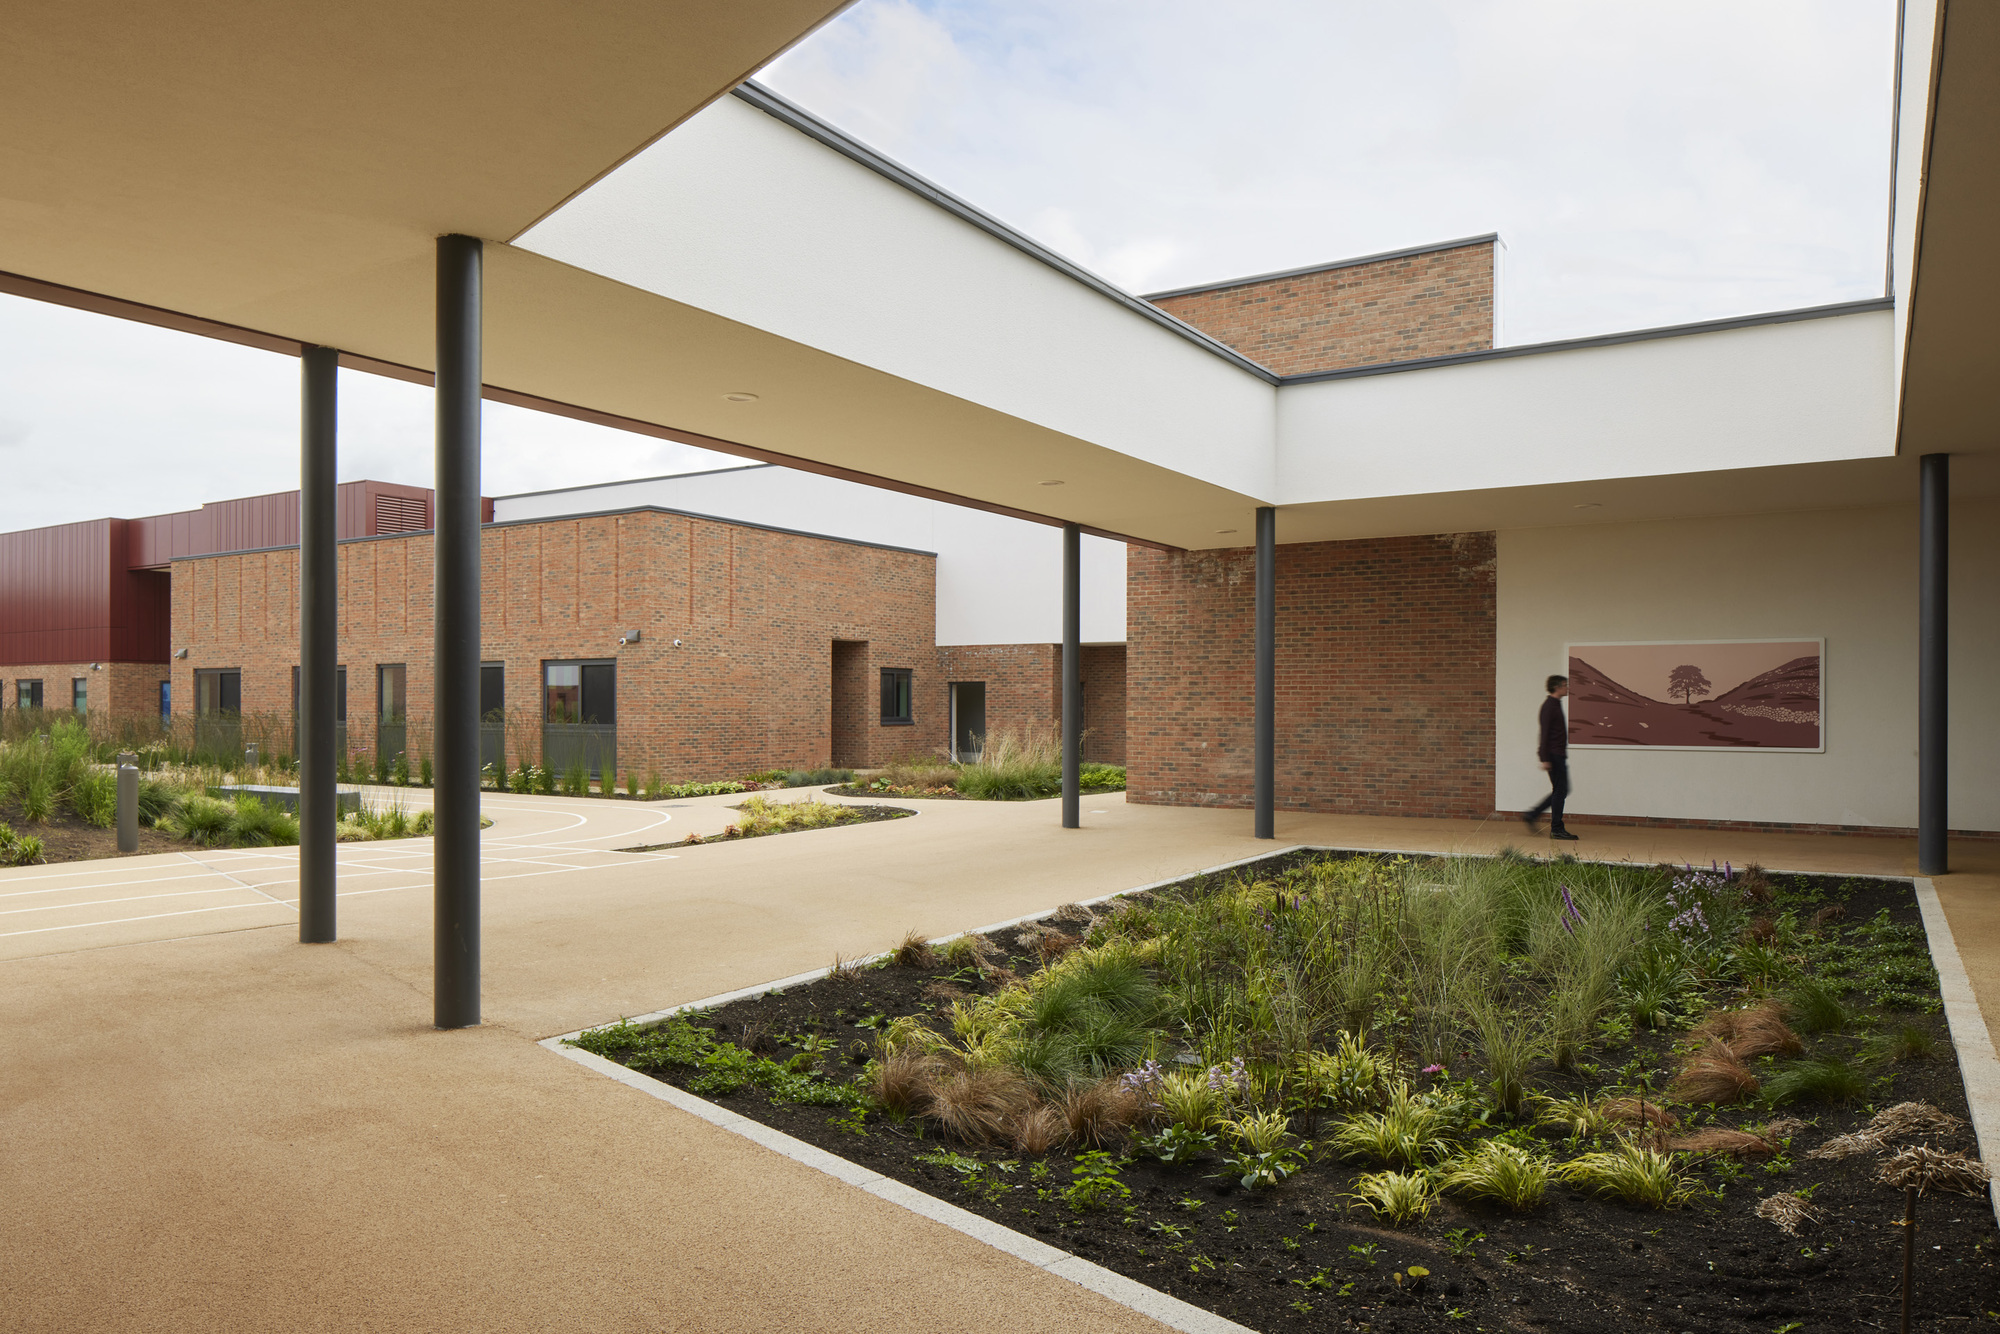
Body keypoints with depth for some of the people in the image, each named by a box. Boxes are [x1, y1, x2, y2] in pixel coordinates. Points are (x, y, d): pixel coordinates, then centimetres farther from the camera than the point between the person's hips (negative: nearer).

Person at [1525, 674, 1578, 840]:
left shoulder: (1555, 705, 17)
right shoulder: (1549, 706, -14)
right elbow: (1545, 732, -19)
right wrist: (1545, 758, -22)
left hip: (1558, 755, 10)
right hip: (1553, 755, -10)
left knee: (1561, 790, 12)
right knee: (1560, 790, -5)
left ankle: (1532, 816, 15)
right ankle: (1556, 829, 0)